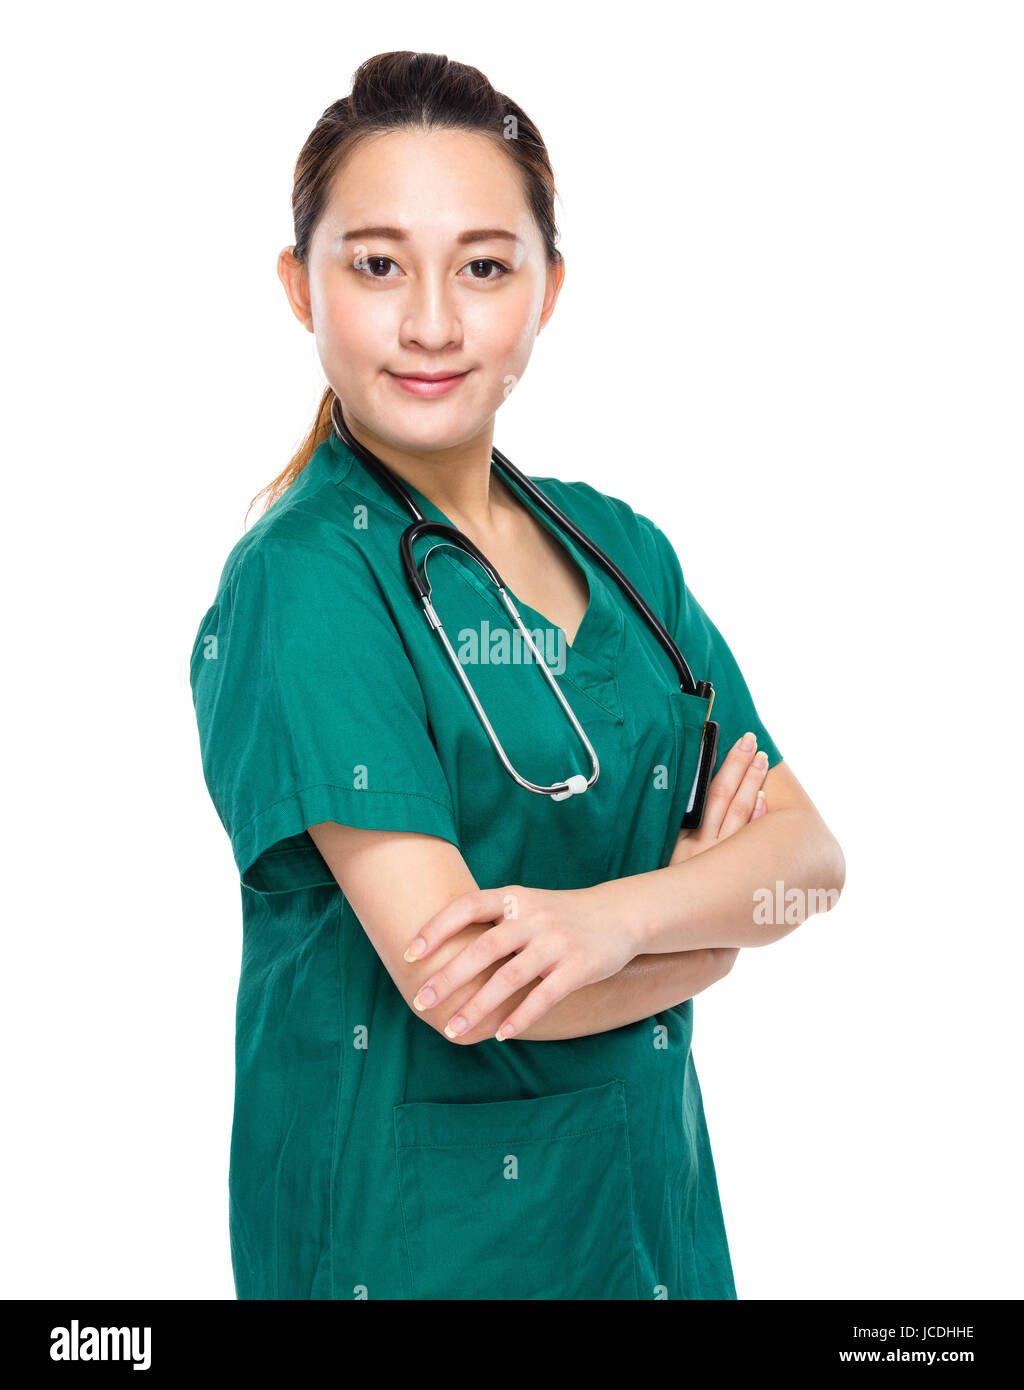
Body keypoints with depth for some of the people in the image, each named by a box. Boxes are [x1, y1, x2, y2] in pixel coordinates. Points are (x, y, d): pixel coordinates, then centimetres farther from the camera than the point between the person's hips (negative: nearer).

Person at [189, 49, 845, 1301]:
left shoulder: (618, 547, 2)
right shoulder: (300, 584, -17)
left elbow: (810, 852, -4)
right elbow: (460, 991, -24)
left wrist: (615, 915, -23)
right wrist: (714, 910, -9)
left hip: (643, 1188, 6)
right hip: (414, 1228, -5)